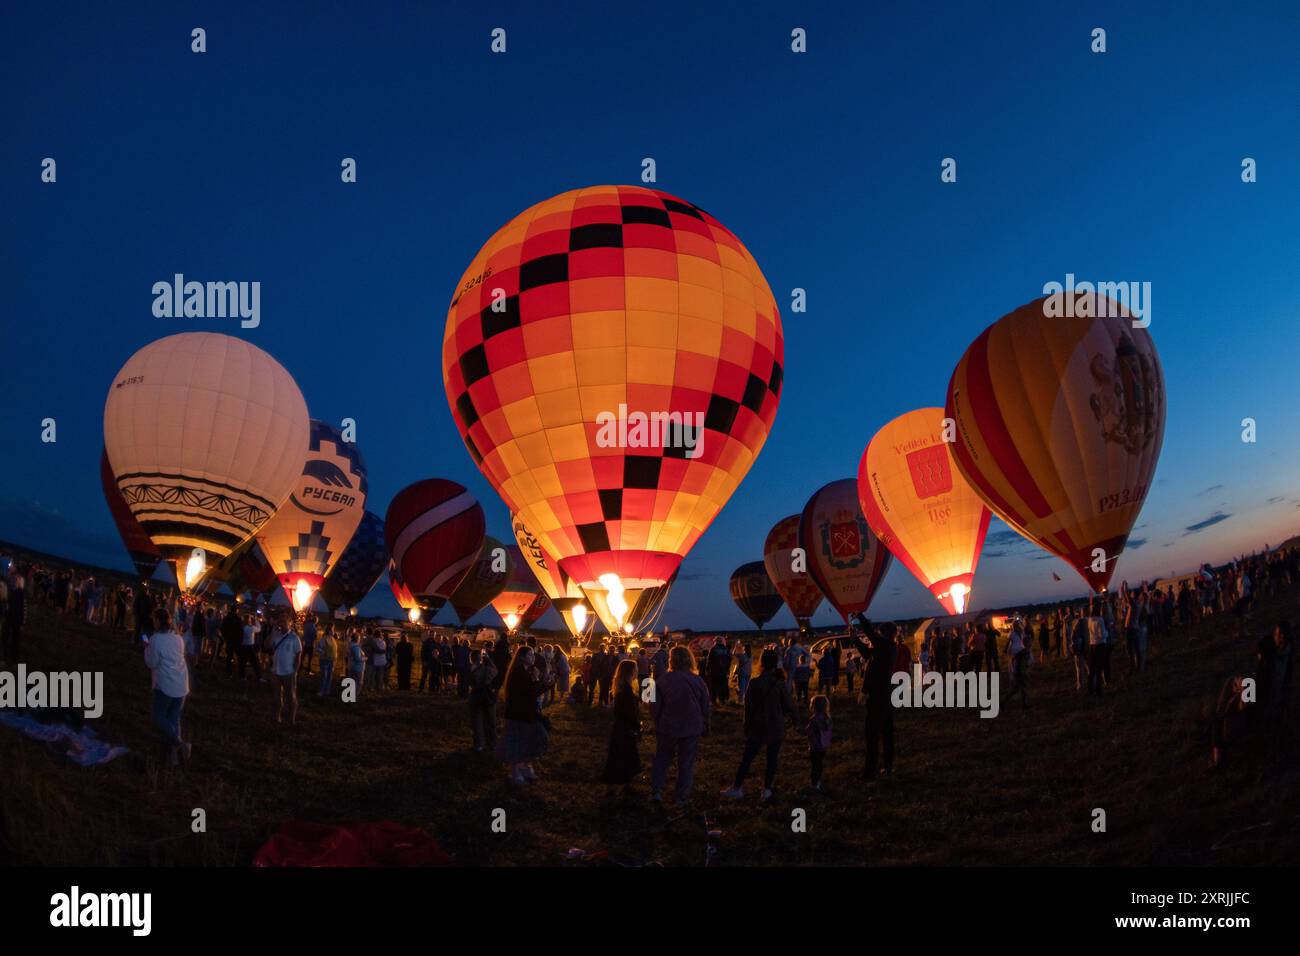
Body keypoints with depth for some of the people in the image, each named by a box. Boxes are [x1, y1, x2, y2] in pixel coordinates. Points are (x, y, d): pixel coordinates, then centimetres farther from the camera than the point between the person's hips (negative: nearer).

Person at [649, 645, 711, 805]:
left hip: (667, 728, 0)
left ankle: (656, 791, 13)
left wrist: (658, 722, 11)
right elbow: (706, 708, 0)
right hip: (691, 729, 0)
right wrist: (704, 728, 13)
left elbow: (654, 707, -7)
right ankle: (682, 797, 14)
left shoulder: (662, 681, -13)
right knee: (686, 763, 11)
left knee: (661, 758, 18)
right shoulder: (697, 681, -8)